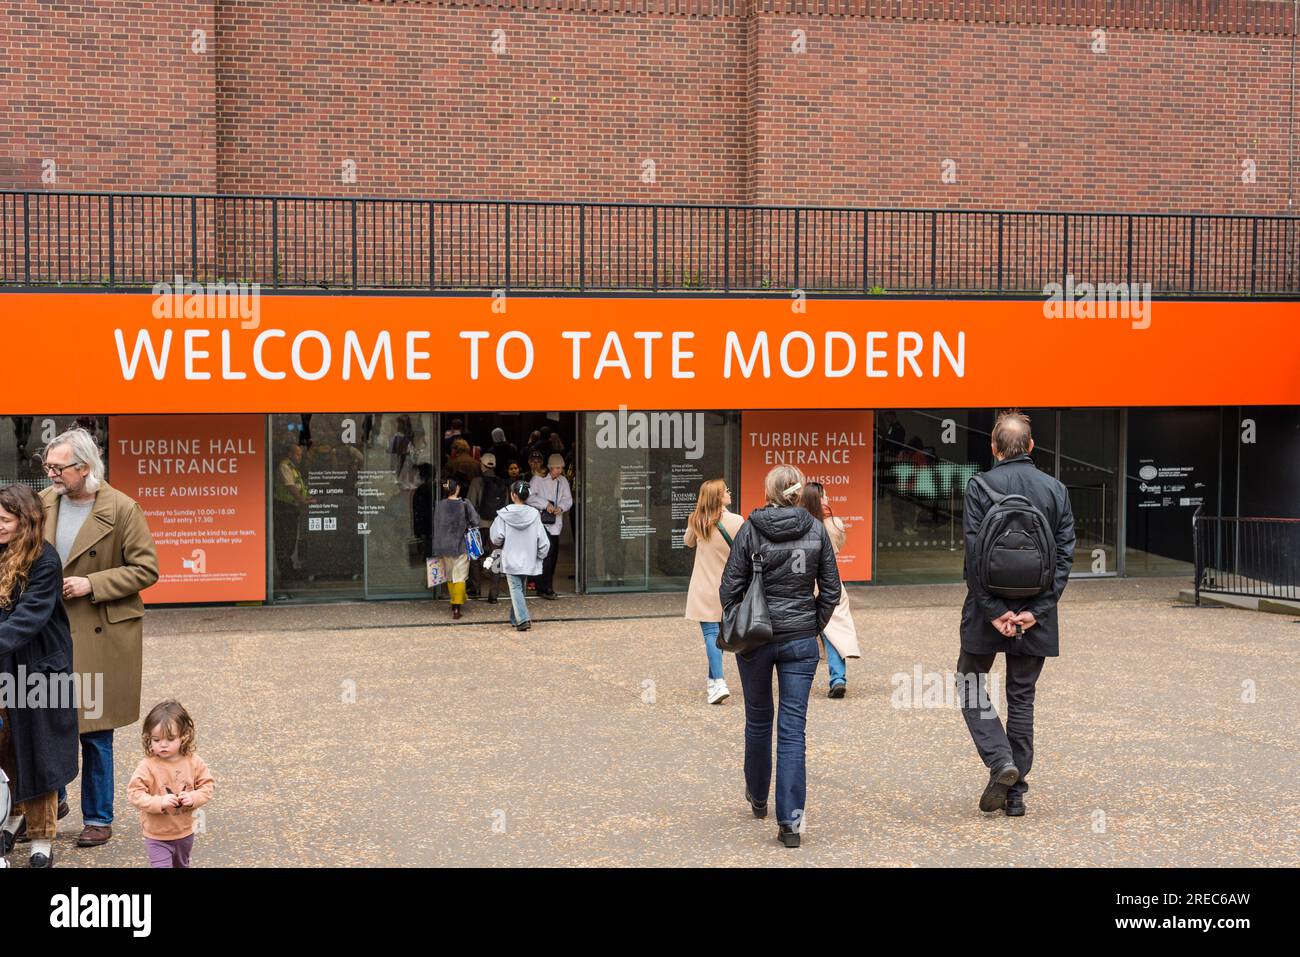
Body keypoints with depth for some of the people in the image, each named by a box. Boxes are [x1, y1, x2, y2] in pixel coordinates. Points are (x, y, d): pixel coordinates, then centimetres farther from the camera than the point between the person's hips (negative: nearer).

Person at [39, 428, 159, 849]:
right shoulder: (43, 503, 3)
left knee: (95, 730, 4)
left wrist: (92, 585, -17)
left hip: (100, 635, -4)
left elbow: (145, 569, -10)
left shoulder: (123, 509, -11)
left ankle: (98, 818, 18)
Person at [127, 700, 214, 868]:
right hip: (157, 836, -4)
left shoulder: (193, 762, -10)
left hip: (185, 833, 4)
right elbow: (135, 793, -21)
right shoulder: (147, 766, -20)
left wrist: (193, 798, -21)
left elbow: (207, 785, -2)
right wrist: (160, 802, -33)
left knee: (182, 865, 26)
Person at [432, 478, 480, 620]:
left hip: (444, 546, 3)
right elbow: (475, 522, -5)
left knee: (450, 577, 17)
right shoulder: (465, 504, -10)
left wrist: (437, 549, 9)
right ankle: (457, 607, -11)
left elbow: (436, 527, 2)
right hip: (461, 546, -3)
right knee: (460, 577, -1)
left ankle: (455, 604, 26)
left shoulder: (440, 505, -3)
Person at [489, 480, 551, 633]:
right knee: (521, 588, 17)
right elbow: (542, 539, -6)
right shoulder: (534, 514, -7)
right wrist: (540, 555, 9)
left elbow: (496, 538, -8)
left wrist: (500, 546, 14)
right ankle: (515, 618, 26)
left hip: (510, 559, -3)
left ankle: (522, 620, -17)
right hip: (528, 559, 3)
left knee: (515, 588, -3)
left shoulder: (504, 514, -12)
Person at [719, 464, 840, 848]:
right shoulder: (816, 531, -2)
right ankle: (790, 820, -6)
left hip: (756, 639, 0)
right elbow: (830, 590, 1)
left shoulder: (750, 530, -7)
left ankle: (757, 797, 37)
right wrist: (813, 626, 12)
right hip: (801, 641, 0)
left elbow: (730, 586, -6)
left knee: (758, 719, 18)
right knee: (793, 729, 1)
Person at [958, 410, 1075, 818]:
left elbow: (974, 554, -13)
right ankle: (1015, 792, 13)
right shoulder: (1056, 489, 3)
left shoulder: (979, 487, -8)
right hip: (1035, 613, 3)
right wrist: (1037, 610, -6)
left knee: (970, 685, 14)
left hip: (988, 611, -3)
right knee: (1022, 697, 11)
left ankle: (1001, 761, -5)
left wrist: (995, 610, -10)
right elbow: (1065, 554, -3)